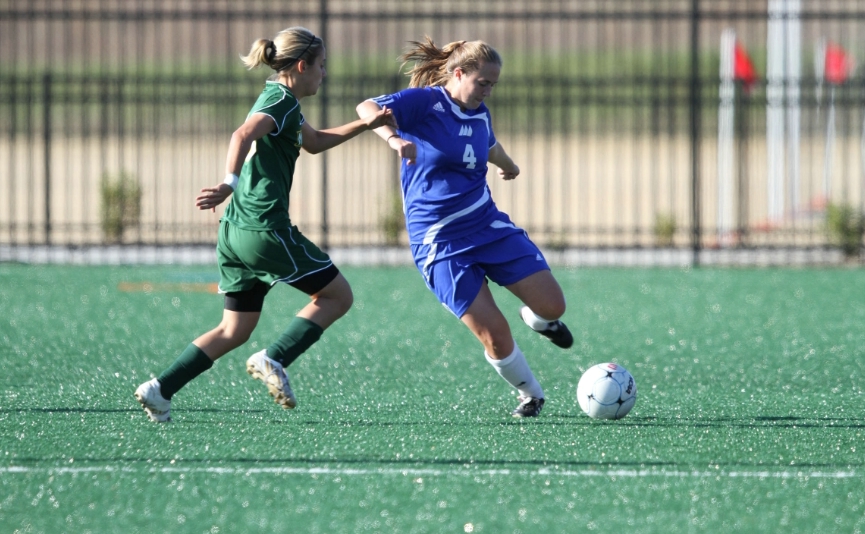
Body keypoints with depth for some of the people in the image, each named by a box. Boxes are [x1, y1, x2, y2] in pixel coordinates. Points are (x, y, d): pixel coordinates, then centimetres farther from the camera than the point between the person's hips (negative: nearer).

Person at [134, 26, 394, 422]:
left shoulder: (278, 101, 21)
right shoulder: (282, 101, -9)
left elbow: (314, 142, 39)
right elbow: (243, 135, -29)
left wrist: (365, 124, 34)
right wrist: (230, 183, -43)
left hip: (236, 230, 9)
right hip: (265, 228, -9)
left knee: (235, 330, 13)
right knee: (337, 295, 5)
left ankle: (160, 388, 2)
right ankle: (273, 360, -7)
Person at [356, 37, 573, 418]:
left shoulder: (480, 115, 8)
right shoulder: (424, 102, -11)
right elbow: (367, 108, -25)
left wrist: (506, 164, 53)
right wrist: (393, 137, -44)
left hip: (488, 225, 6)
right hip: (439, 242, -6)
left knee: (552, 305, -3)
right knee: (494, 333, -13)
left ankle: (538, 319, 35)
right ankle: (530, 396, 12)